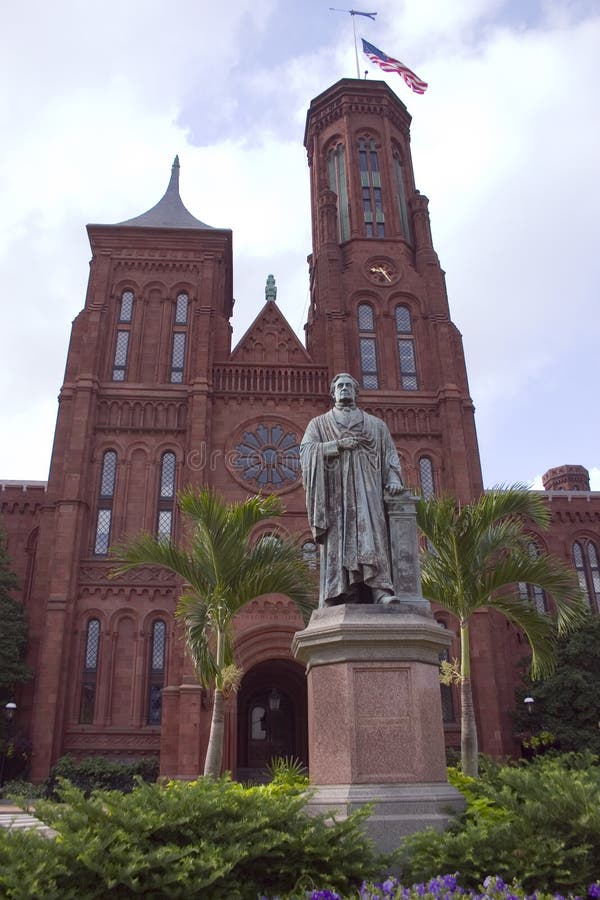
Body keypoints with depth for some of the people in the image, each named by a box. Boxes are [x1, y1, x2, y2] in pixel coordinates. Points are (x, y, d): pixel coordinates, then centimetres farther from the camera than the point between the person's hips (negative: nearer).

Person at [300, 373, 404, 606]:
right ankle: (338, 596, -18)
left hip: (366, 489, 1)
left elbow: (390, 455, 16)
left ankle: (380, 591, -30)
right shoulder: (319, 423, 20)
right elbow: (306, 449, 4)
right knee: (338, 540, -12)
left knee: (370, 532, -18)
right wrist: (339, 444, -6)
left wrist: (393, 479, -3)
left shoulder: (376, 424, 24)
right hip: (336, 491, 0)